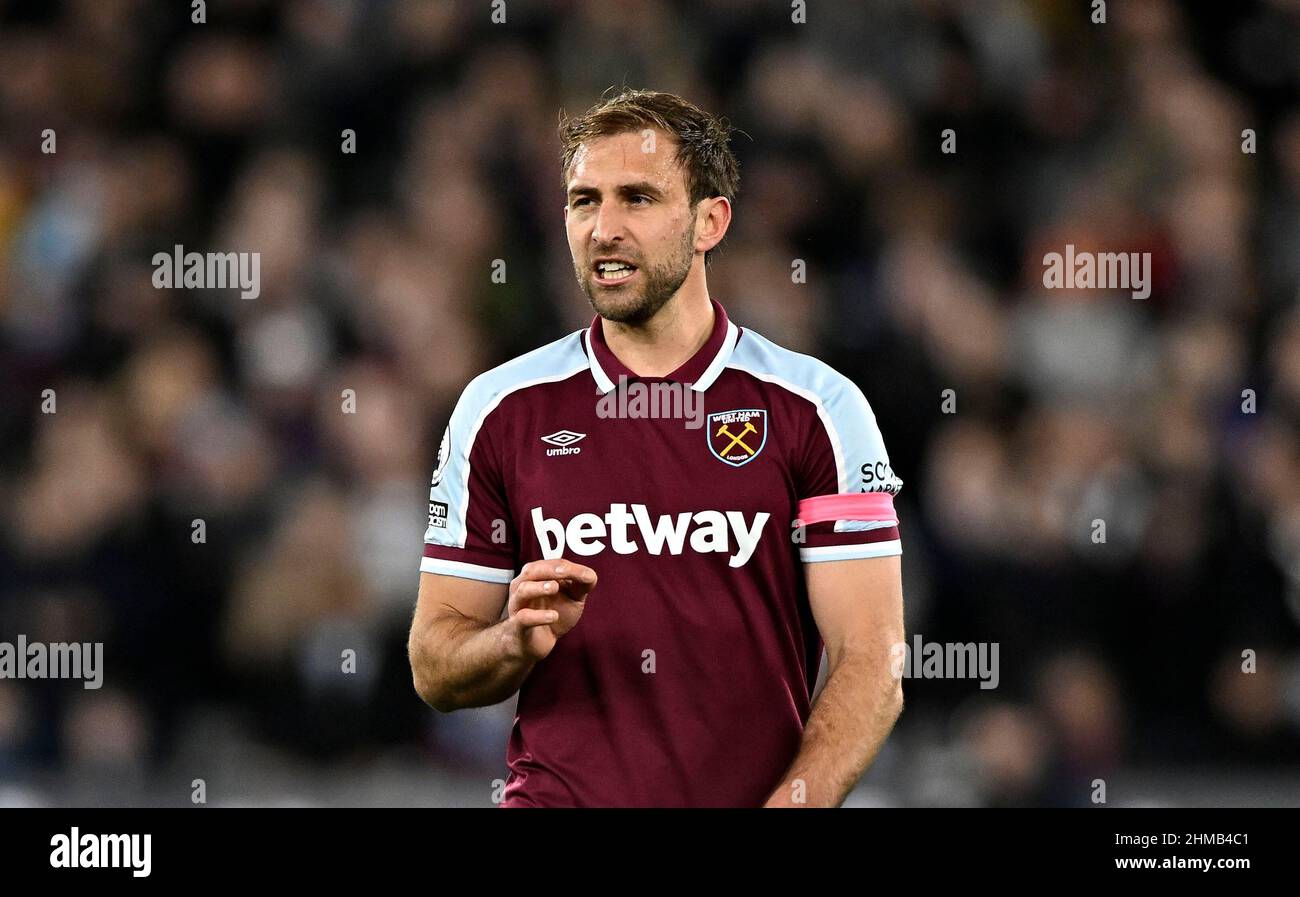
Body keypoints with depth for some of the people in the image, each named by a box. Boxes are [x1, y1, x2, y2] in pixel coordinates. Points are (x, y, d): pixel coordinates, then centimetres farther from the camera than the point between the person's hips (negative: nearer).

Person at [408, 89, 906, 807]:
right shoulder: (498, 411, 9)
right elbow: (434, 671, 10)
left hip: (758, 791, 0)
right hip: (555, 798, 0)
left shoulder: (819, 409, 3)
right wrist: (519, 640, -11)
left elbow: (870, 668, -2)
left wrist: (788, 806, -17)